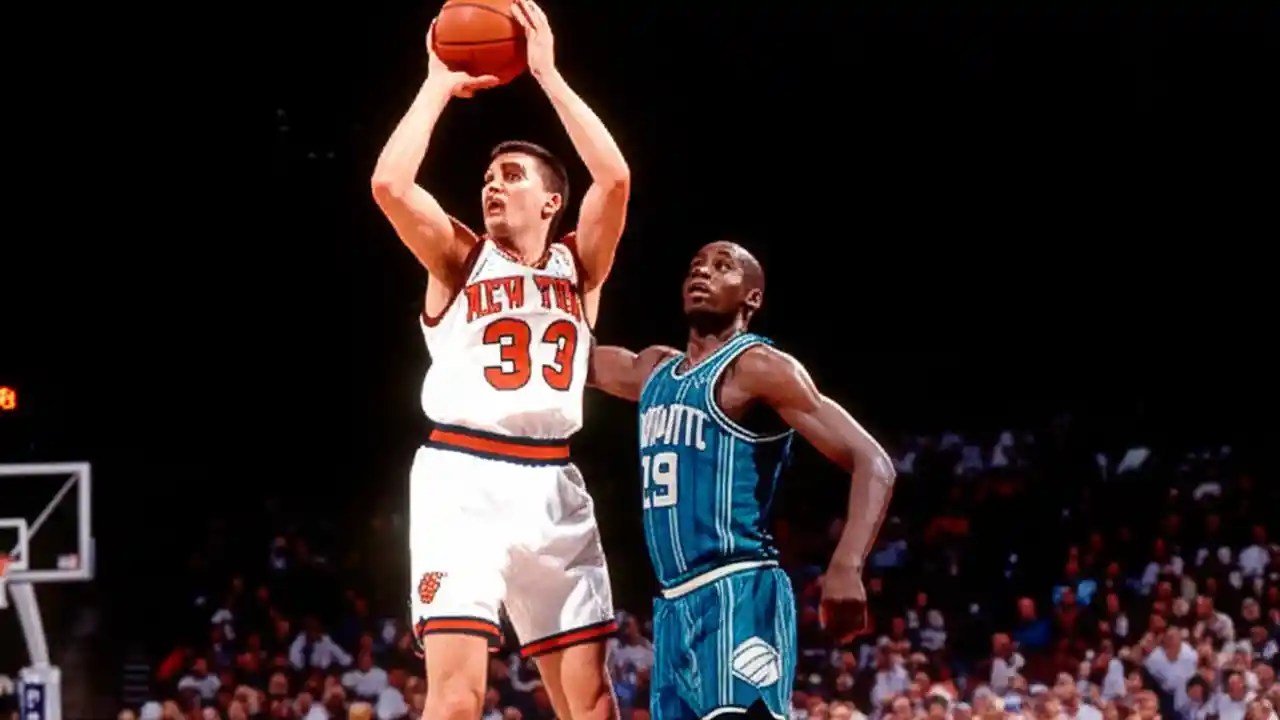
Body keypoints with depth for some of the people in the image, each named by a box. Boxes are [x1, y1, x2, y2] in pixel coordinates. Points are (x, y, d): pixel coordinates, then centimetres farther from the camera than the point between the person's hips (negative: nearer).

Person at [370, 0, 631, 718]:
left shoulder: (578, 265, 12)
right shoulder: (459, 258, 8)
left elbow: (615, 178, -6)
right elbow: (390, 184, -11)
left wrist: (547, 74, -3)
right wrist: (440, 86, -1)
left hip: (552, 485, 3)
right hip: (463, 479, -3)